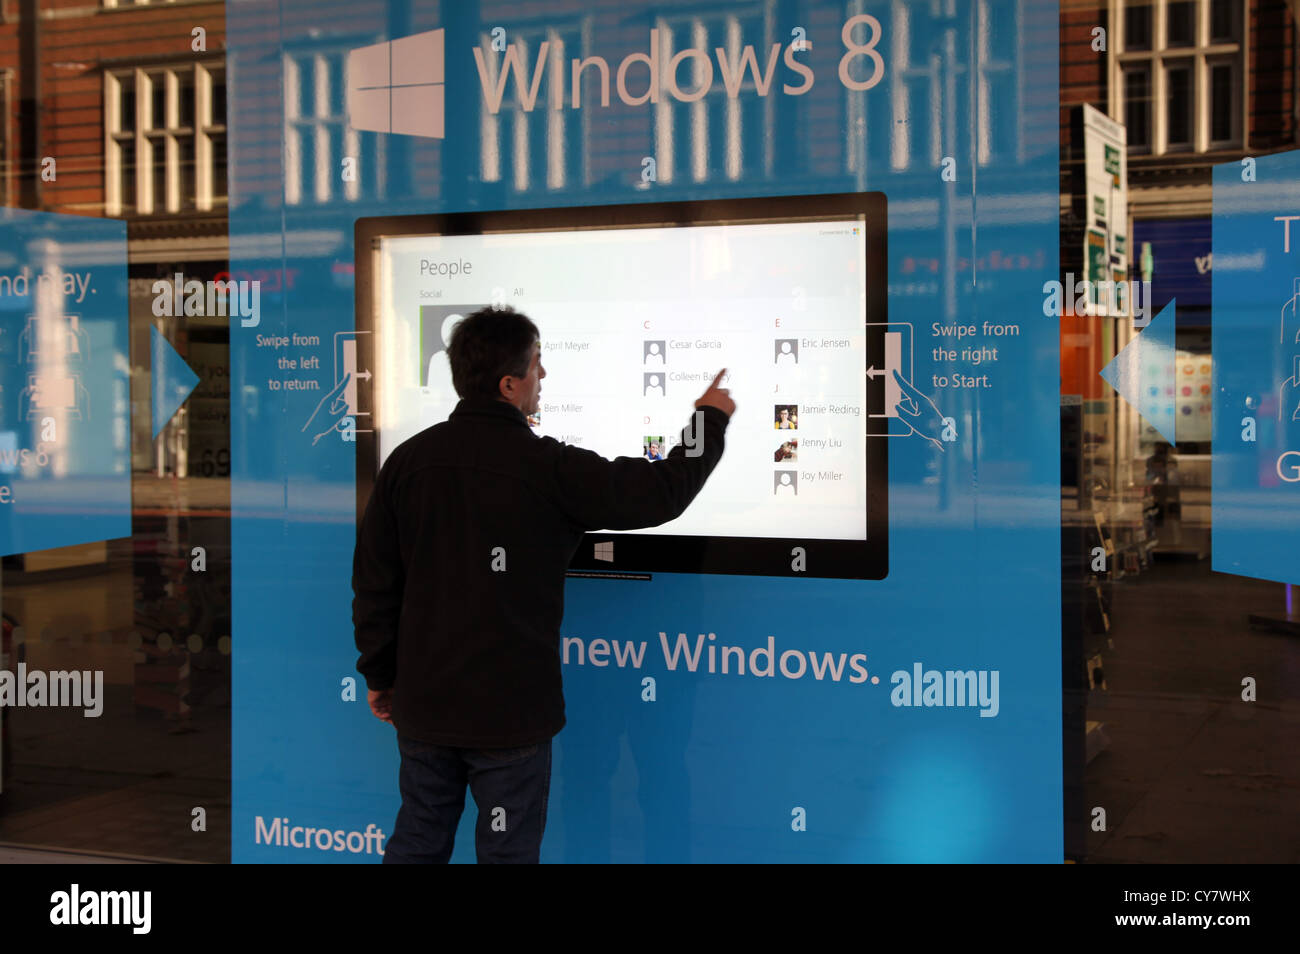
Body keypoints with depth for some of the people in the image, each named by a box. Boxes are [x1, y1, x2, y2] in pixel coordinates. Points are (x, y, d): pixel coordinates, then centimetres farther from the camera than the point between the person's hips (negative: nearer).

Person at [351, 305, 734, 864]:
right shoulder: (548, 468, -14)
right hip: (510, 710, -4)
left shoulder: (408, 460, -1)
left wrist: (379, 674, 15)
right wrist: (711, 419, 9)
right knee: (508, 852, 7)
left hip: (422, 703, 5)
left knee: (416, 842, 17)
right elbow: (661, 492, -8)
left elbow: (373, 581, 4)